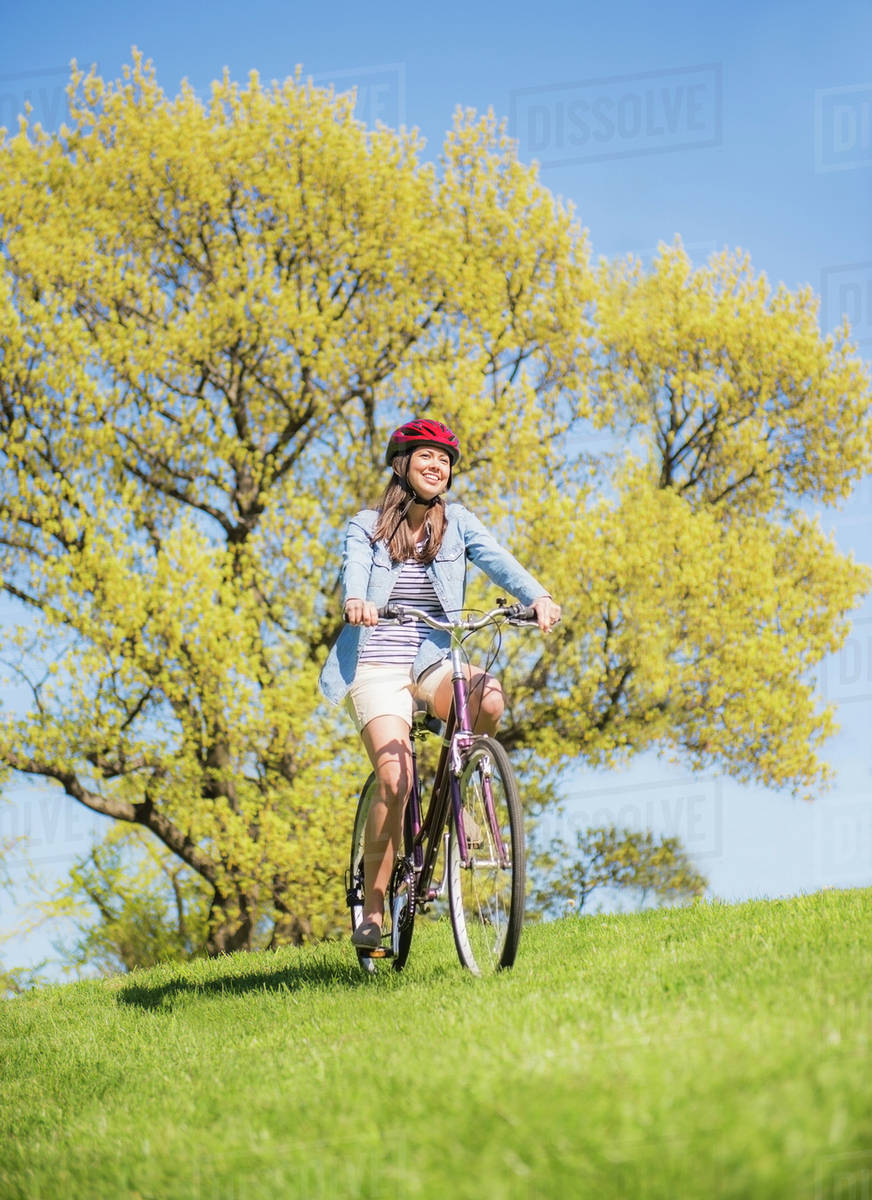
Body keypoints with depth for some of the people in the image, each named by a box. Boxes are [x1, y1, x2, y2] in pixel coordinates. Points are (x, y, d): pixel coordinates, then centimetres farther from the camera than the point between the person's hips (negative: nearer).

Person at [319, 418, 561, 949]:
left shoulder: (458, 523, 9)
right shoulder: (368, 527, 5)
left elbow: (499, 560, -9)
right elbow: (355, 569, -15)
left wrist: (538, 595, -30)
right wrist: (355, 601, -40)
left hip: (433, 660, 2)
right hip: (377, 666, -2)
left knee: (488, 698, -33)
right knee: (395, 780, -23)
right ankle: (372, 912, -11)